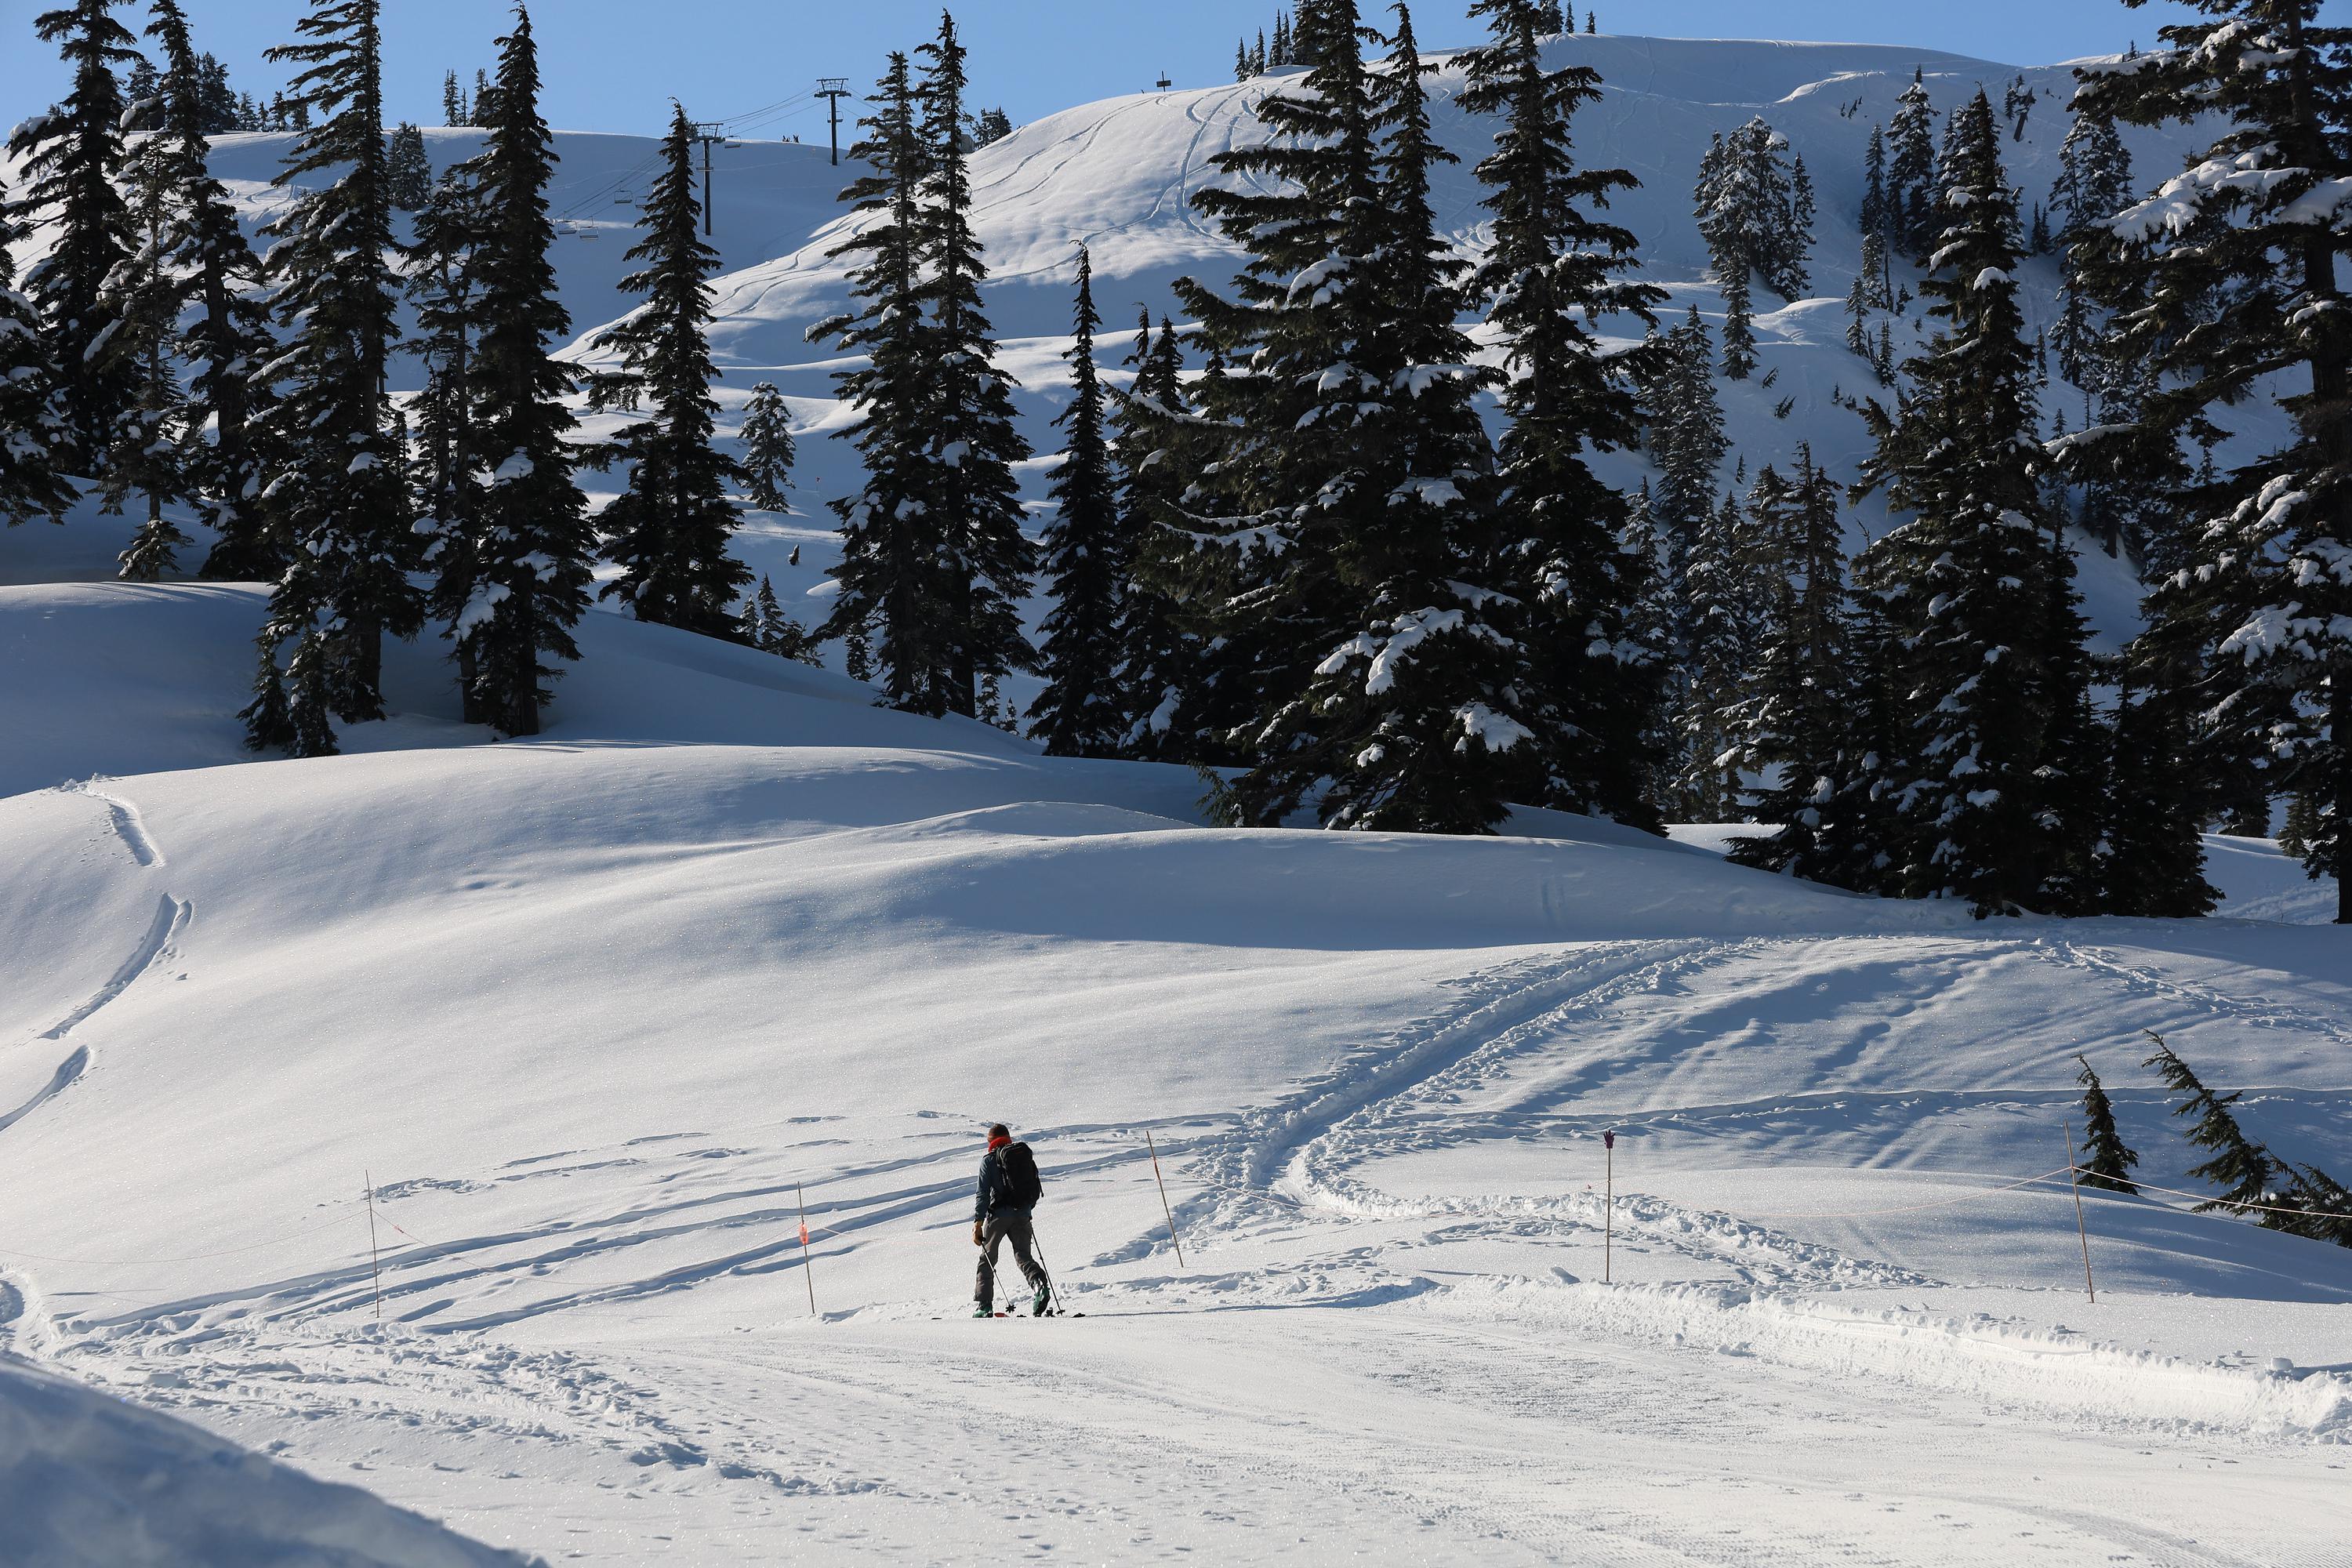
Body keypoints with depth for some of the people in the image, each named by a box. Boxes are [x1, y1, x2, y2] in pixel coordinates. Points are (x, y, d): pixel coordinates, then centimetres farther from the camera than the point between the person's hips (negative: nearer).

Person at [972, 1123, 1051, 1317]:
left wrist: (978, 1222, -9)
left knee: (987, 1258, 10)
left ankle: (984, 1304, 7)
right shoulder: (1025, 1156, 11)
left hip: (998, 1213, -3)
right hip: (1022, 1213, 3)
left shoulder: (989, 1159, -3)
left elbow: (983, 1193, -9)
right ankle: (1040, 1285, -21)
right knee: (1024, 1255, 8)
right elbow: (1036, 1188, 13)